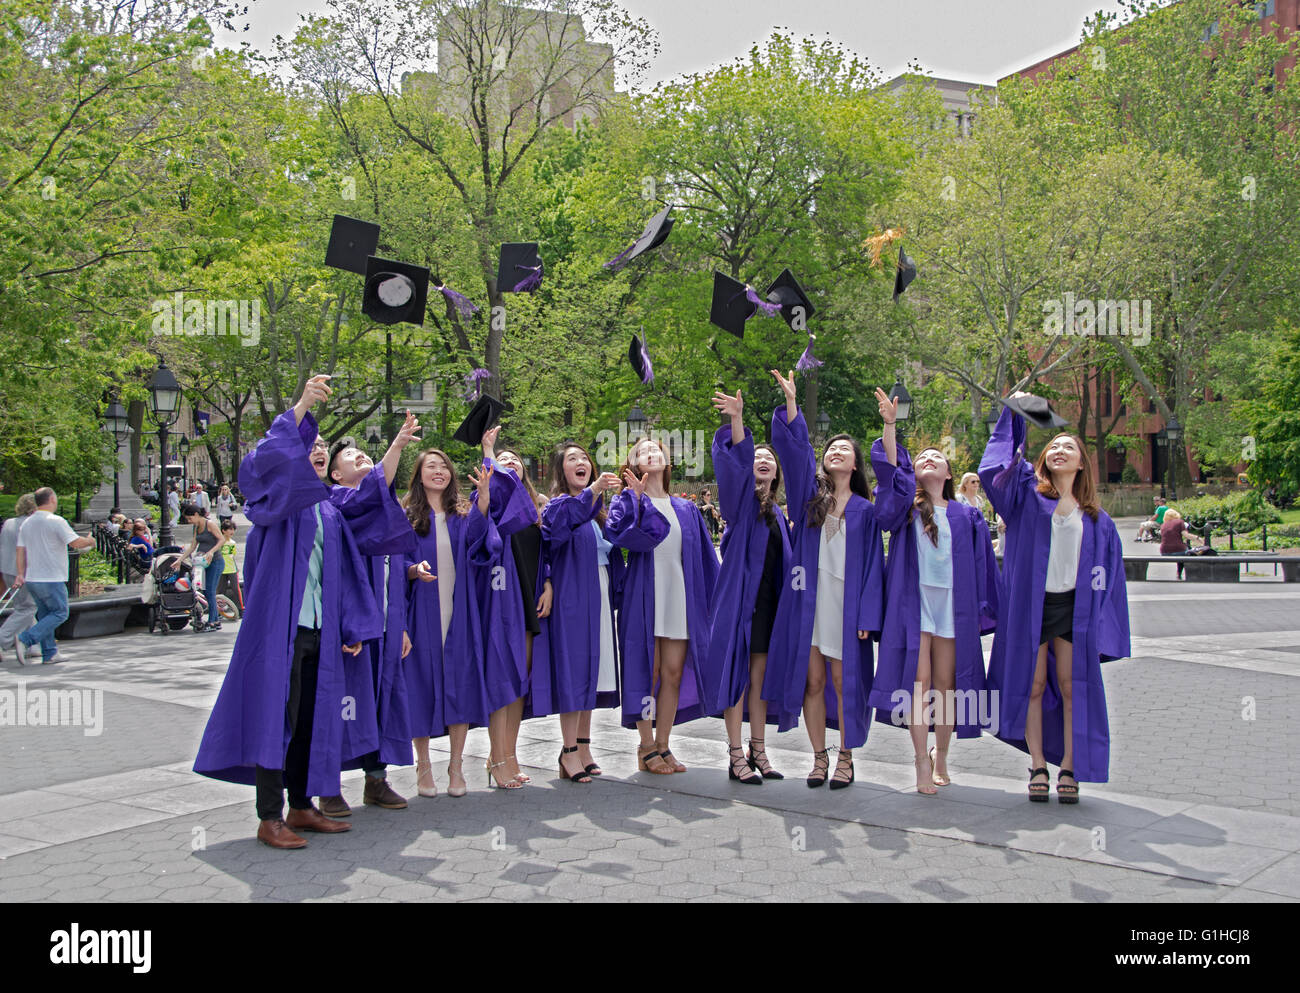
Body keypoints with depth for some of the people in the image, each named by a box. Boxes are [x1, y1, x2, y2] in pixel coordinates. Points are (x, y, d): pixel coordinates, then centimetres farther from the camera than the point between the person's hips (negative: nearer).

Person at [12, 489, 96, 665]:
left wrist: (20, 574, 10)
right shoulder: (56, 521, -13)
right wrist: (90, 541, 4)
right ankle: (25, 639, -12)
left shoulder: (27, 523, 10)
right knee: (60, 613, 2)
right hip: (51, 579, -7)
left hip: (31, 579, 7)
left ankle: (49, 654, 14)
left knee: (45, 614, 15)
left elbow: (20, 551, 9)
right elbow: (76, 543, -16)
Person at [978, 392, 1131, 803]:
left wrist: (1100, 621, 0)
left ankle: (1068, 769, 11)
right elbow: (995, 465, -12)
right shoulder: (1028, 495, 4)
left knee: (1071, 687, 2)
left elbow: (1105, 573, 9)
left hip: (1073, 605, 2)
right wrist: (1014, 413, -16)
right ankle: (1038, 767, 11)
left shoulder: (1095, 519, 10)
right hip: (1030, 603, -1)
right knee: (1033, 685, 2)